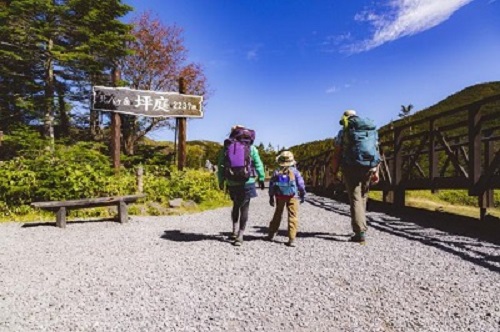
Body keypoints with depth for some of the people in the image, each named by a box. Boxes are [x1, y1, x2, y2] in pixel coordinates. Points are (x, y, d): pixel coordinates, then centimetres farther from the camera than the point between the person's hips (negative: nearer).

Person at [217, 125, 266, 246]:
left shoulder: (226, 148, 3)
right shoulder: (251, 148, -1)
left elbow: (220, 166, 6)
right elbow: (258, 165, 0)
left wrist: (221, 181, 15)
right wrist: (261, 179, 10)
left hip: (232, 183, 2)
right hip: (247, 182, -2)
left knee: (236, 205, 24)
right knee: (244, 208, 6)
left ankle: (235, 230, 19)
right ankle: (240, 236, 4)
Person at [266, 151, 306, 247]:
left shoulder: (276, 172, -2)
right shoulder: (295, 171, -9)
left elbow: (271, 186, 0)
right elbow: (301, 185, -6)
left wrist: (271, 197, 9)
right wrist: (303, 195, 7)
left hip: (280, 197, 3)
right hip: (292, 197, -3)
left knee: (277, 215, 18)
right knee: (293, 217, 1)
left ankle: (271, 235, 25)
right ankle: (291, 239, -5)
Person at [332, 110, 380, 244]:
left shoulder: (342, 133, 3)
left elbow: (336, 155, -2)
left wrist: (335, 173, 2)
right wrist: (376, 172, 6)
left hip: (351, 169, -4)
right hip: (368, 168, 4)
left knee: (355, 199, -4)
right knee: (362, 198, 19)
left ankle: (360, 233, -11)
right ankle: (361, 226, 28)